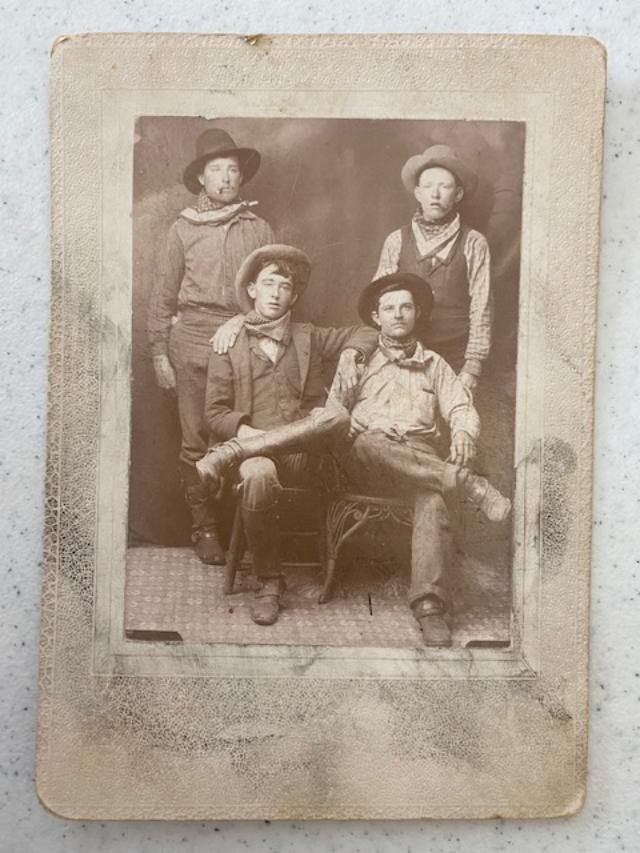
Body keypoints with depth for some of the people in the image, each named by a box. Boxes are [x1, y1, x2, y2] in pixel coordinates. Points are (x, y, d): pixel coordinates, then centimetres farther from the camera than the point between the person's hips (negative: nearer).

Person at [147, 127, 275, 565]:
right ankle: (204, 528, 12)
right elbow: (165, 295, 9)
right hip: (193, 340, 0)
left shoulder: (260, 229, 10)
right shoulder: (183, 229, 10)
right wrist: (160, 352, 5)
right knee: (196, 439, 0)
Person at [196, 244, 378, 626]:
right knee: (258, 474, -38)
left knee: (337, 414, -30)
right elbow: (216, 414, 8)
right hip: (256, 447, -1)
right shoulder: (229, 347, 13)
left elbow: (364, 334, 27)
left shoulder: (308, 337, 20)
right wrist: (248, 431, -12)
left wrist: (349, 355, 4)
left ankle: (228, 453, -28)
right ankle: (269, 583, -18)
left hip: (304, 454, 2)